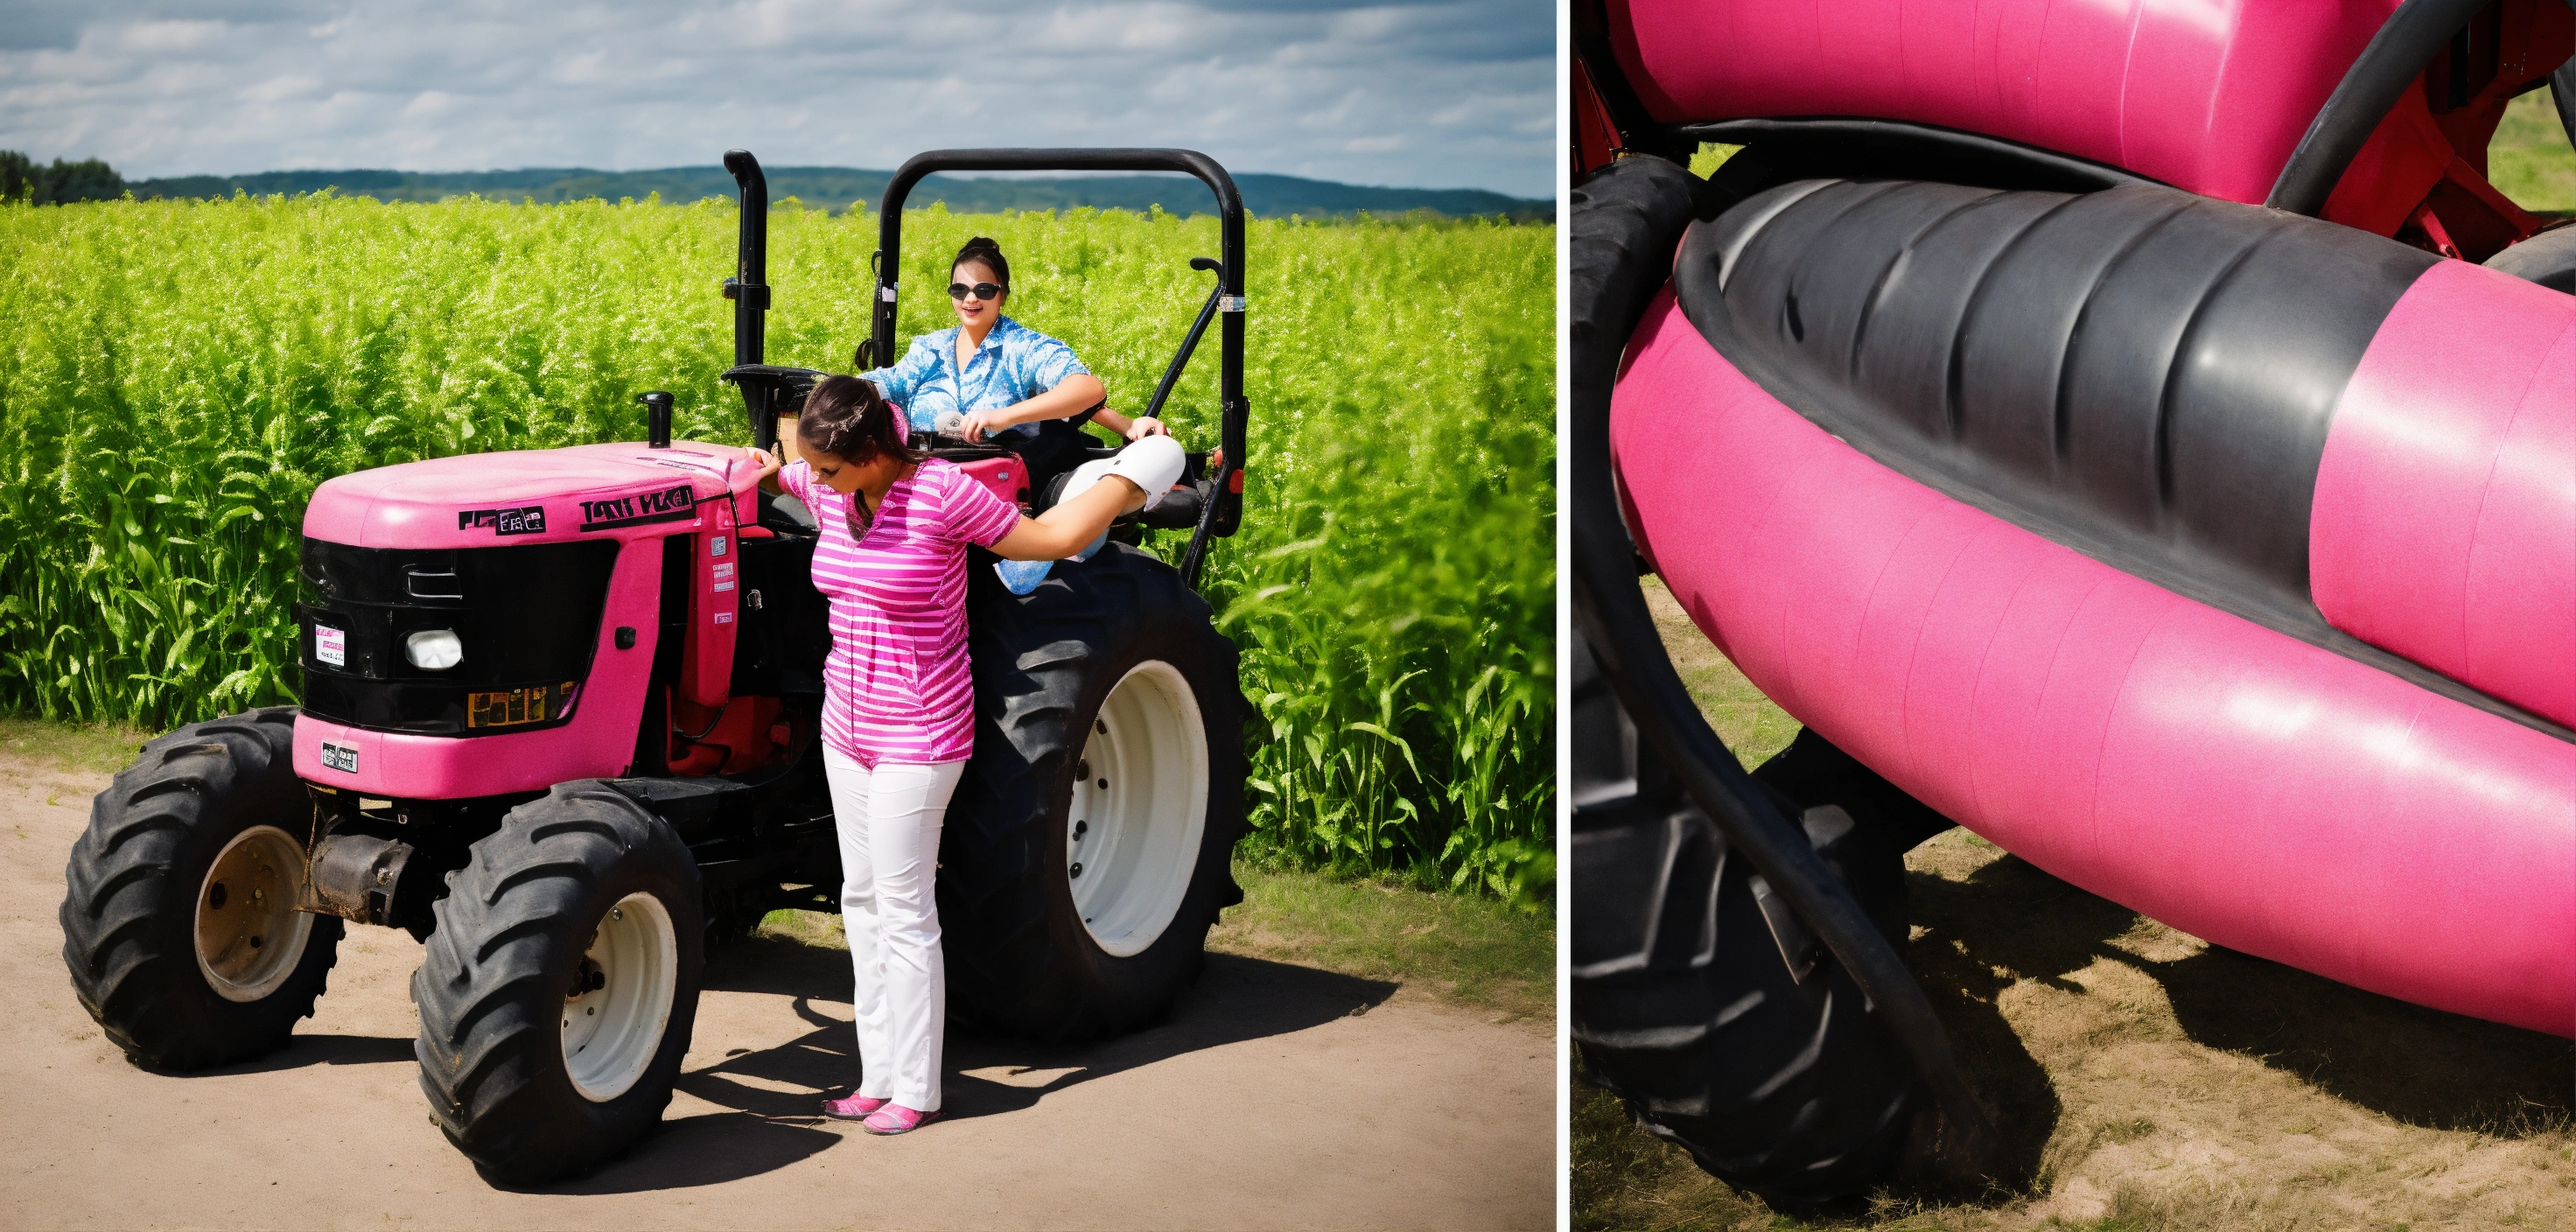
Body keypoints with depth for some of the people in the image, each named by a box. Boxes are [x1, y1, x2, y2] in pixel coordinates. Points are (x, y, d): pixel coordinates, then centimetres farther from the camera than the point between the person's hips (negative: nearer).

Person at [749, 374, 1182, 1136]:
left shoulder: (942, 493, -18)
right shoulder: (827, 492, 1)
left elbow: (1049, 537, -7)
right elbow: (782, 477, 28)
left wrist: (1132, 476, -2)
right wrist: (766, 473, 7)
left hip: (918, 736, -7)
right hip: (847, 725, 7)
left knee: (903, 912, -3)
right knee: (862, 901, 11)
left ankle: (914, 1090, 7)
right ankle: (879, 1075, 21)